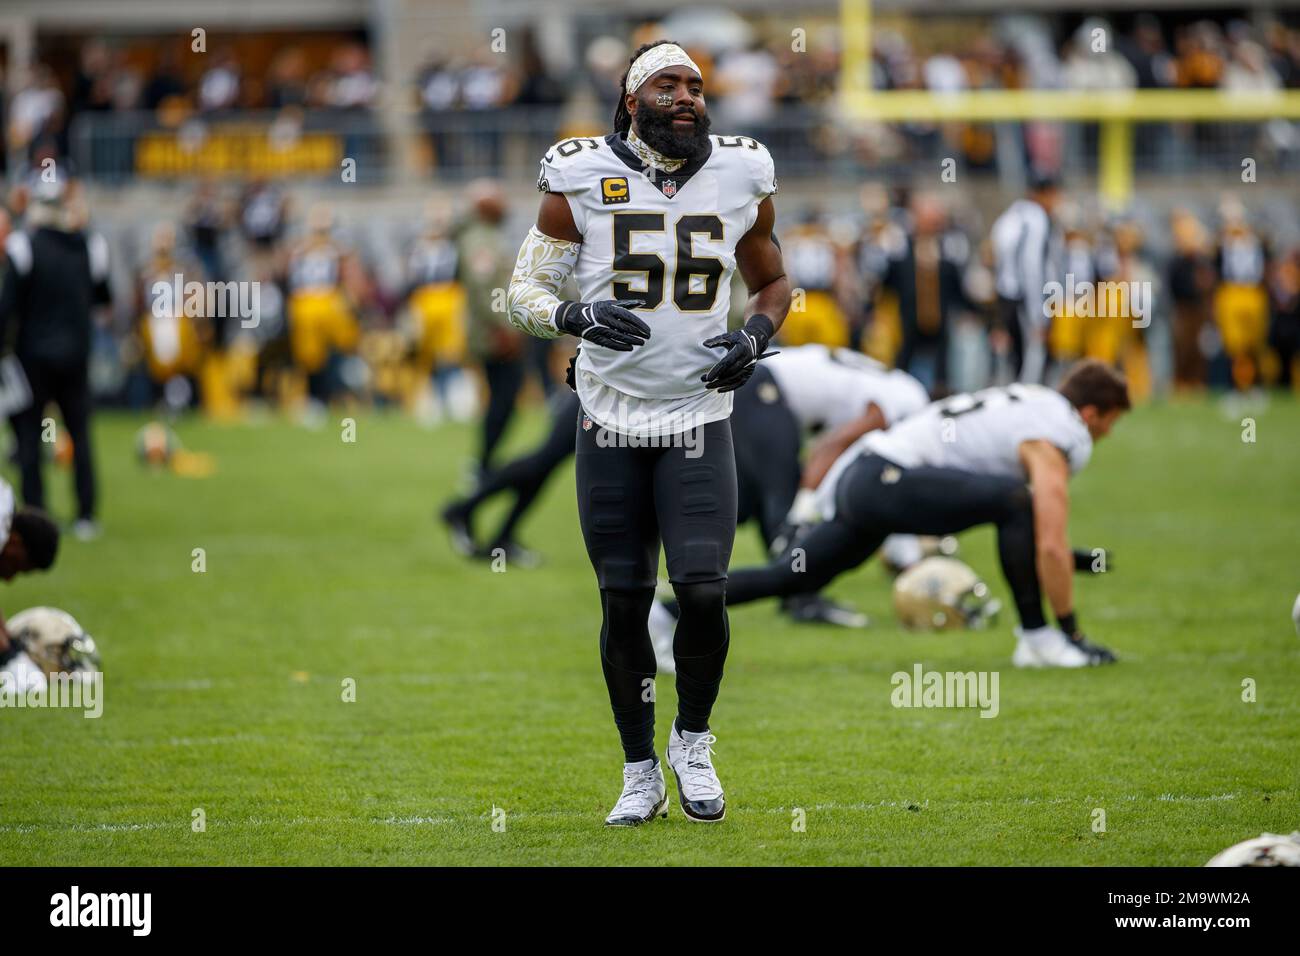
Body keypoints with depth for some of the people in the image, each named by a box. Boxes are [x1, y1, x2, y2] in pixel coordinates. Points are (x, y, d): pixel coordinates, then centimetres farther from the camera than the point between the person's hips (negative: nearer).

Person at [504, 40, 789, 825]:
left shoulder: (740, 179, 1)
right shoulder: (583, 180, -5)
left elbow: (773, 282, 16)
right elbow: (526, 287, 1)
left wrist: (757, 335, -5)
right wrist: (577, 315, -19)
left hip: (700, 419, 0)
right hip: (612, 423, 0)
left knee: (703, 590, -14)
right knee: (624, 602, 3)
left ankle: (693, 742, 12)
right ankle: (641, 775, 18)